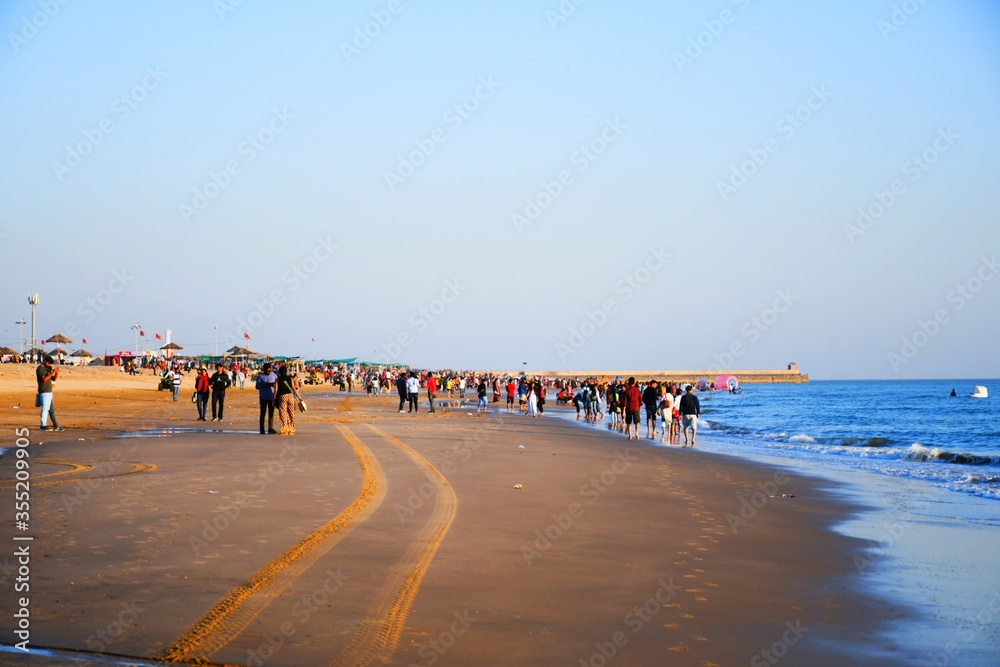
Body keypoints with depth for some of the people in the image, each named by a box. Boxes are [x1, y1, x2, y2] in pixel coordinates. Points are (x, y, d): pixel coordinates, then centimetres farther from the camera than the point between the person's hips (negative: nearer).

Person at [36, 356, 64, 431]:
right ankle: (43, 425, -7)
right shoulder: (40, 369, -9)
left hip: (49, 392, 9)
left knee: (51, 410, 11)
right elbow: (44, 379, -21)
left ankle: (56, 426, 14)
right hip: (44, 392, -9)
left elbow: (53, 379, 16)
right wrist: (52, 373, -23)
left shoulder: (48, 368, 17)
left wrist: (57, 373, 0)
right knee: (45, 408, -10)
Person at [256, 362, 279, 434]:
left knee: (271, 413, 3)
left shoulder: (274, 375, 6)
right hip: (263, 397, -2)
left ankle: (270, 428, 7)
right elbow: (257, 386, -5)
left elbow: (277, 385, 5)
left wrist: (274, 385, -18)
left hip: (272, 397, 2)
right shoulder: (260, 376, 0)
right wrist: (265, 385, -19)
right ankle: (262, 429, 3)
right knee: (263, 413, 0)